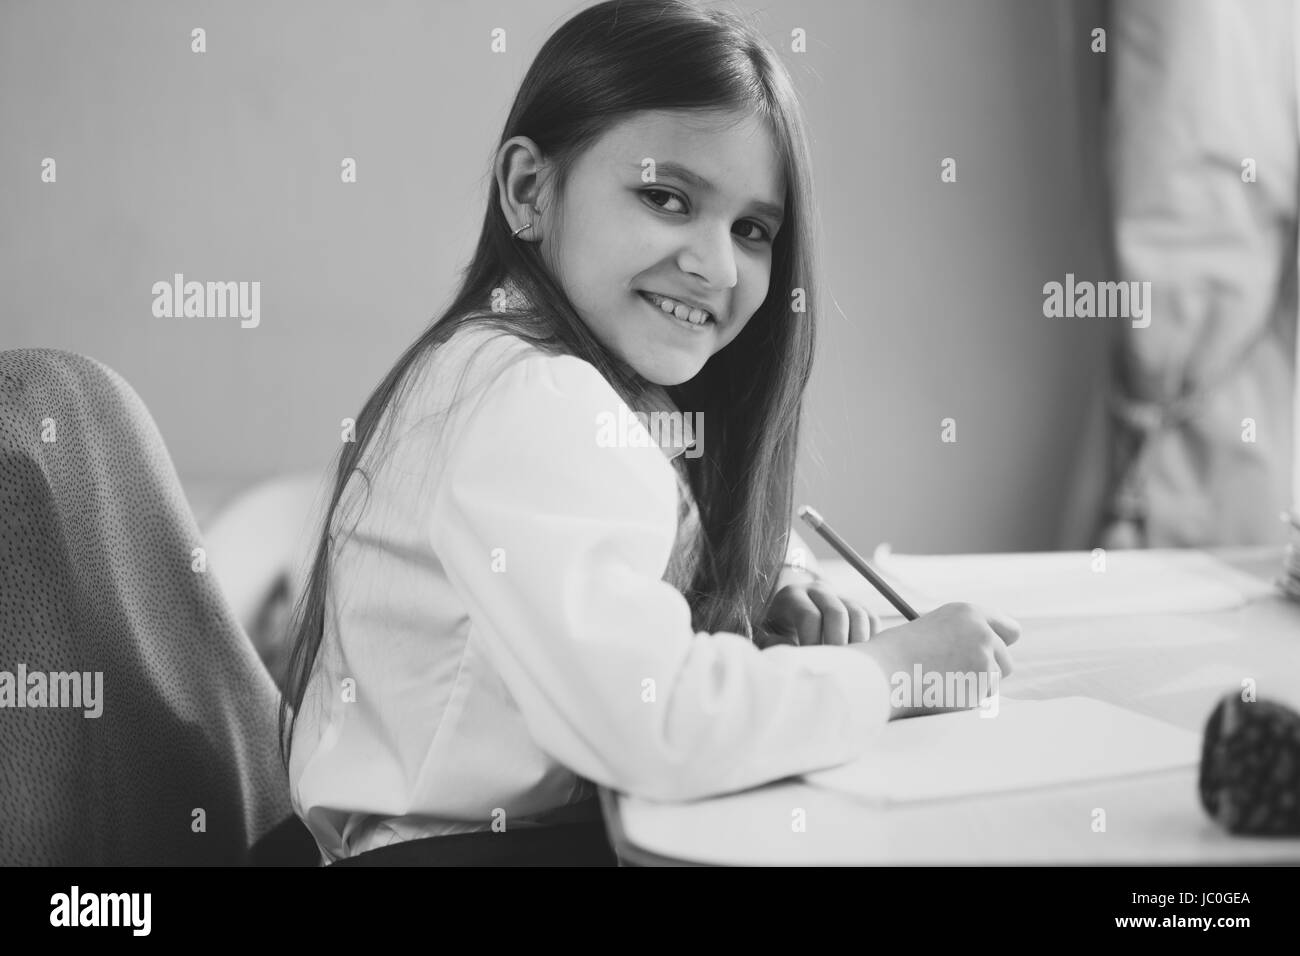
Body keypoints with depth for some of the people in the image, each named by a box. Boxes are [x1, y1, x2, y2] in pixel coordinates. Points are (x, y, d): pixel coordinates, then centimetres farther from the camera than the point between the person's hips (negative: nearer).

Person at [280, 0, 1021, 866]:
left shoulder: (606, 385, 5)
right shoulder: (527, 400, -23)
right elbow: (656, 727, -29)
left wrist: (764, 614, -5)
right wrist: (893, 664, -16)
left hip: (560, 818, 8)